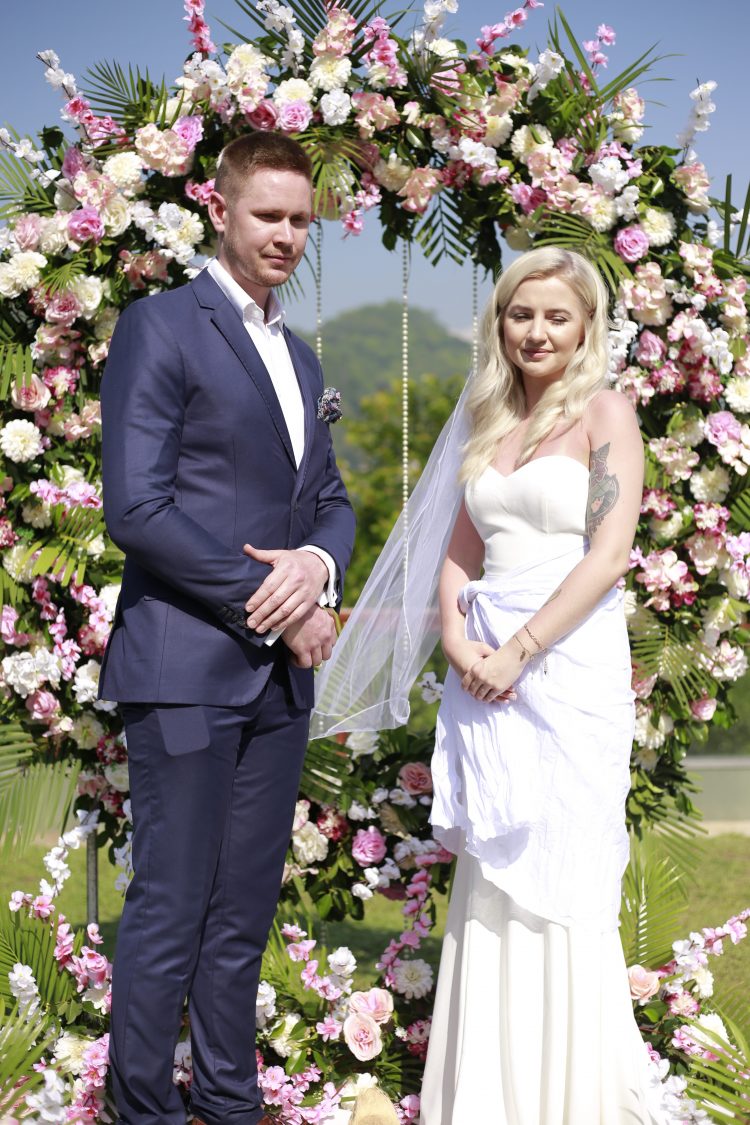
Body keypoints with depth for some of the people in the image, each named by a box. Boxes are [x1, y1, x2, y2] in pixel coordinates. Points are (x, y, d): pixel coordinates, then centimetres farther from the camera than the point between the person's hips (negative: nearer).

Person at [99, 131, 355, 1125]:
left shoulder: (301, 360, 19)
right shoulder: (159, 328, -6)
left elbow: (332, 499, 20)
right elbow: (136, 509, -15)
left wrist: (318, 563, -4)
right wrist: (267, 604, -13)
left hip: (280, 672, 7)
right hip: (186, 668, -7)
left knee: (244, 913, 13)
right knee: (168, 914, -2)